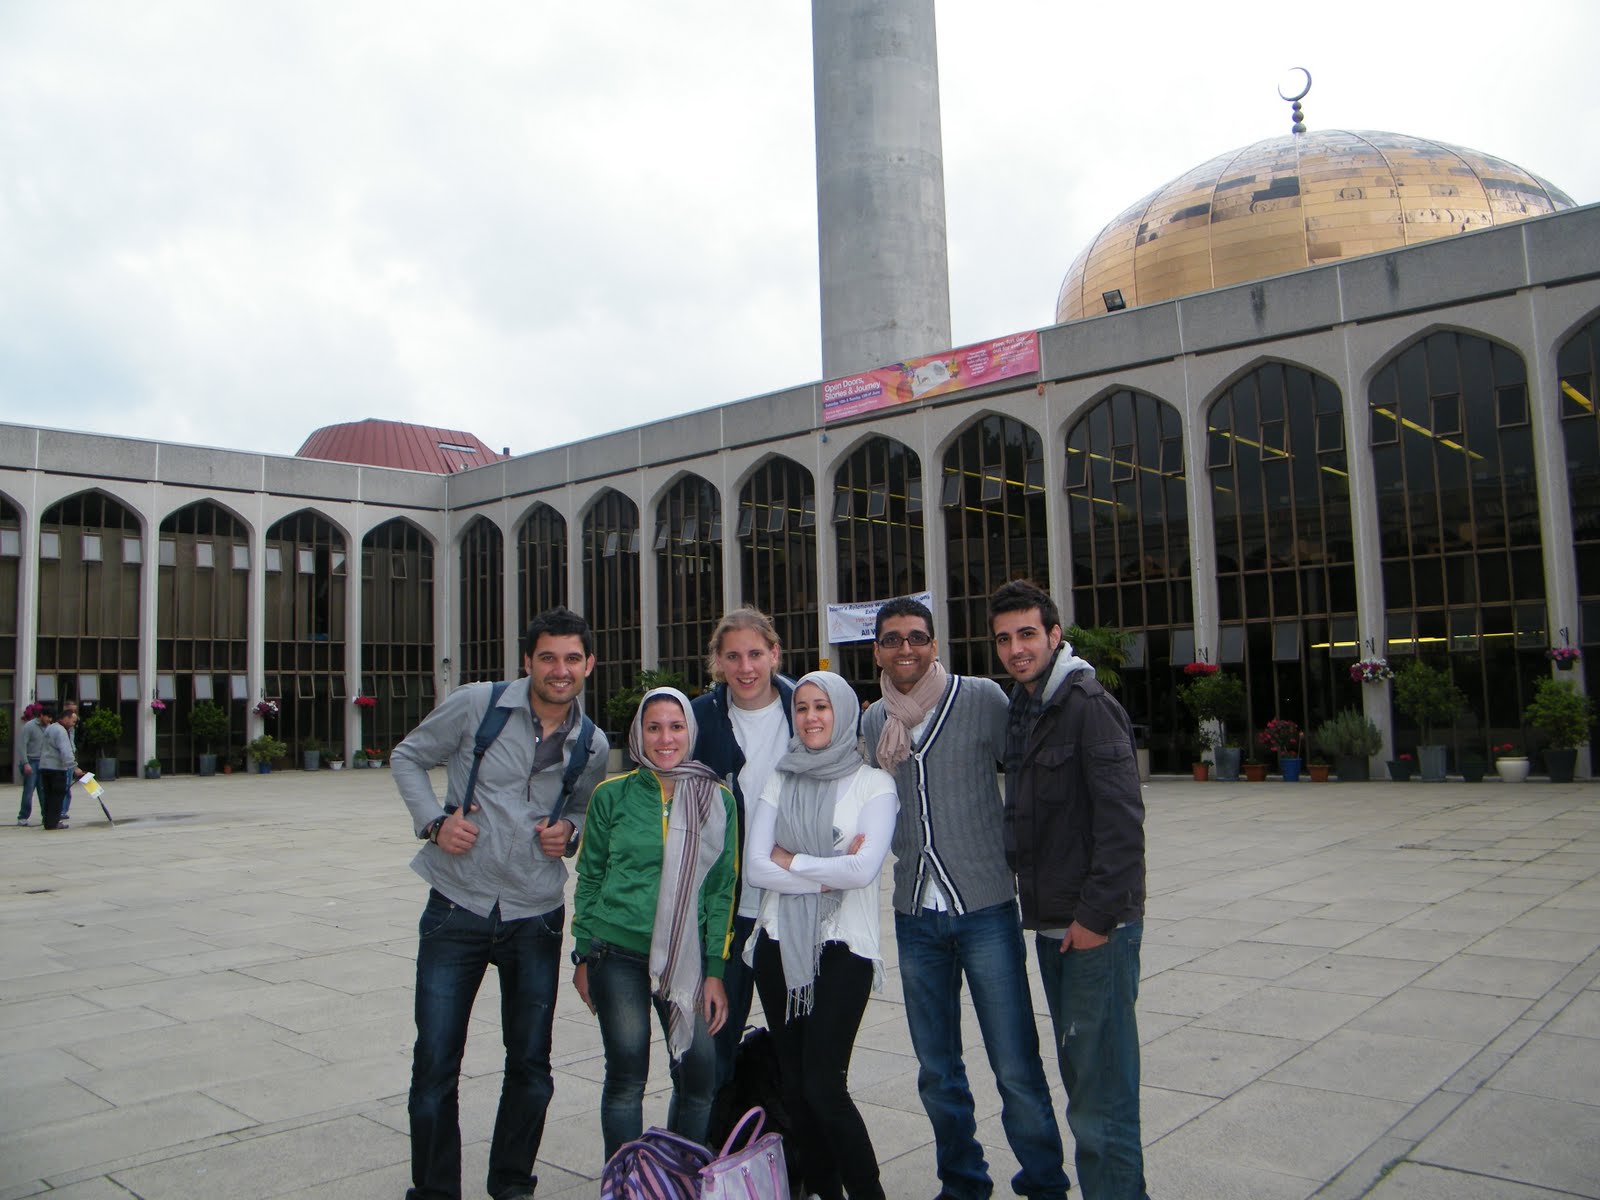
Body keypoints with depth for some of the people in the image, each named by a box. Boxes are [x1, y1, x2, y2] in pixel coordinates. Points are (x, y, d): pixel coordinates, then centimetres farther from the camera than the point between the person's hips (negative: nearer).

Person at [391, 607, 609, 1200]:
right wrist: (434, 822, -11)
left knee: (531, 1067, 12)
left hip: (536, 918, 2)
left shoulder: (593, 745, 2)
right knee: (435, 1066, 3)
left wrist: (570, 830, -4)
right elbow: (407, 757, 4)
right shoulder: (476, 705, -8)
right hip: (457, 910, -2)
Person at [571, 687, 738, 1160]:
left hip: (686, 958, 1)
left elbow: (722, 888, 3)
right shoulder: (612, 795, 1)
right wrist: (583, 955, 6)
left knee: (699, 1075, -1)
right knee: (626, 1076, 4)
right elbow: (589, 877, 8)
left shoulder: (717, 799, 2)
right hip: (617, 953, -1)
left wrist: (715, 971, -1)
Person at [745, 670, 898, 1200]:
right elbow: (755, 867, -3)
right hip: (780, 944, 4)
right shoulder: (779, 782, 9)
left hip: (842, 946, -4)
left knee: (823, 1085, -9)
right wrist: (829, 873, -11)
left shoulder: (873, 782, -2)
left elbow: (864, 868, -16)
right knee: (793, 1084, 10)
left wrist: (791, 862, -7)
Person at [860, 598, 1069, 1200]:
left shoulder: (982, 698, -7)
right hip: (915, 917, 4)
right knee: (937, 1070, 15)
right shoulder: (875, 721, 7)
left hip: (986, 907, -4)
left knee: (1015, 1066, -1)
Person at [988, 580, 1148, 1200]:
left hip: (1098, 926, -9)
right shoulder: (1020, 710, 13)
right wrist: (1032, 890, 13)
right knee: (1078, 1073, 18)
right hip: (1052, 922, 9)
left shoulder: (1088, 706, -14)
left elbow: (1123, 819, -20)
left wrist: (1097, 915, -19)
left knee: (1101, 1088, -4)